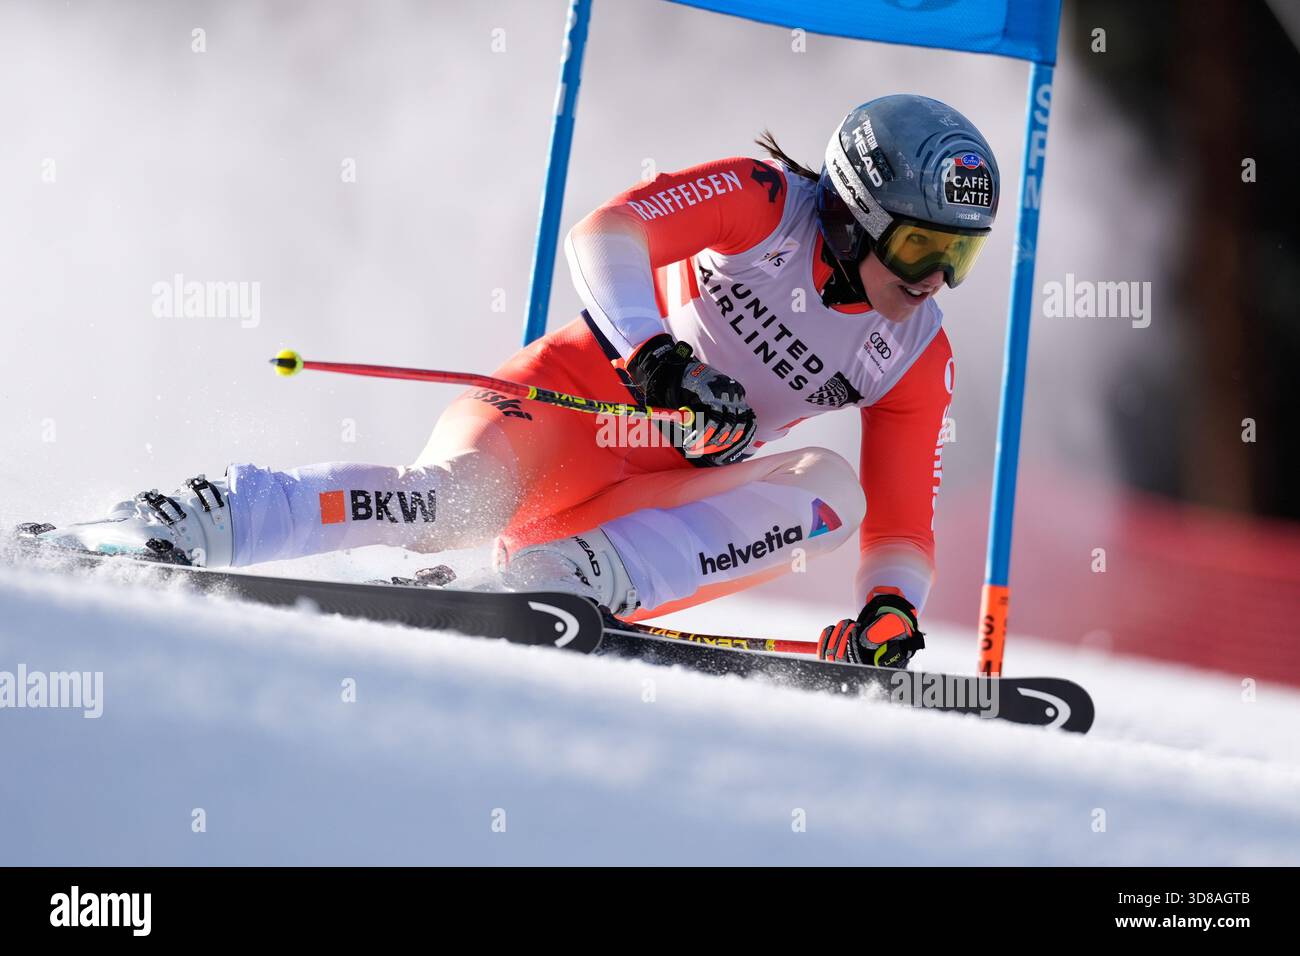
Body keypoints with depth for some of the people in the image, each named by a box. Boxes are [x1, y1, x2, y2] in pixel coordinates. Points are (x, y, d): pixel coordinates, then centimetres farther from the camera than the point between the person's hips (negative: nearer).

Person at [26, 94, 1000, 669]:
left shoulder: (917, 364, 3)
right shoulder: (765, 203, -10)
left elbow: (901, 526, 3)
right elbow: (607, 234, -23)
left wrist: (889, 614, -20)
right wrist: (654, 356, -40)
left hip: (659, 487, 5)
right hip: (577, 396, -5)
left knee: (832, 492, -21)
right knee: (449, 502, -35)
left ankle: (562, 583, -35)